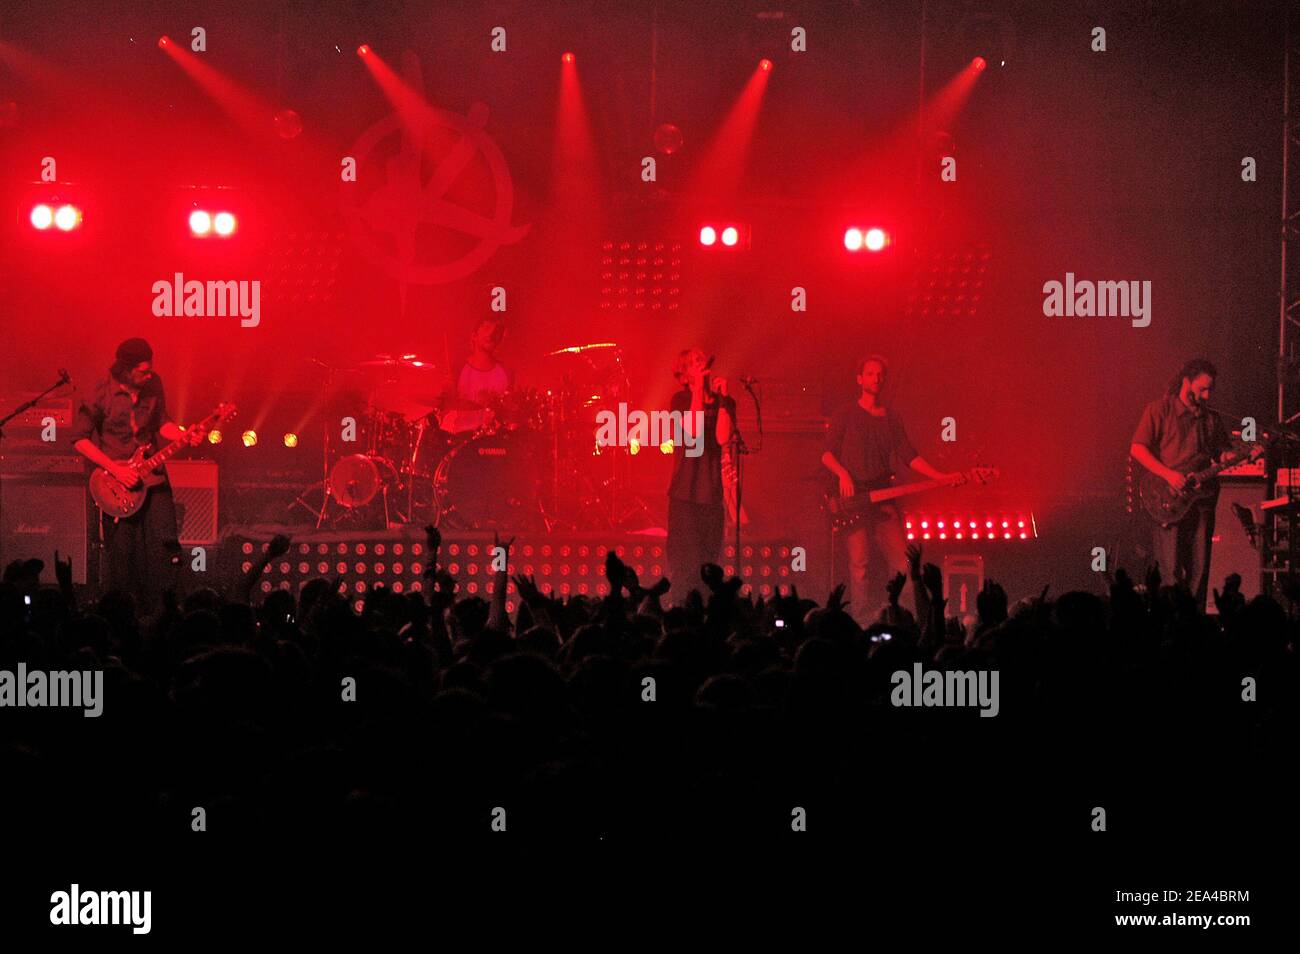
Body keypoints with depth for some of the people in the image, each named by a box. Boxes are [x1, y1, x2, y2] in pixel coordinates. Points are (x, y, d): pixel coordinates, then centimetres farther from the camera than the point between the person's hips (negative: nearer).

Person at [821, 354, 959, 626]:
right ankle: (861, 623, -9)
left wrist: (942, 477, 2)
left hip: (884, 498, 4)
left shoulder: (892, 418, 18)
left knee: (899, 561, -3)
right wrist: (842, 473, -18)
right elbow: (827, 453, 1)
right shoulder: (845, 415, 6)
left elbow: (908, 456, 13)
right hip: (853, 499, -4)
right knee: (859, 563, -11)